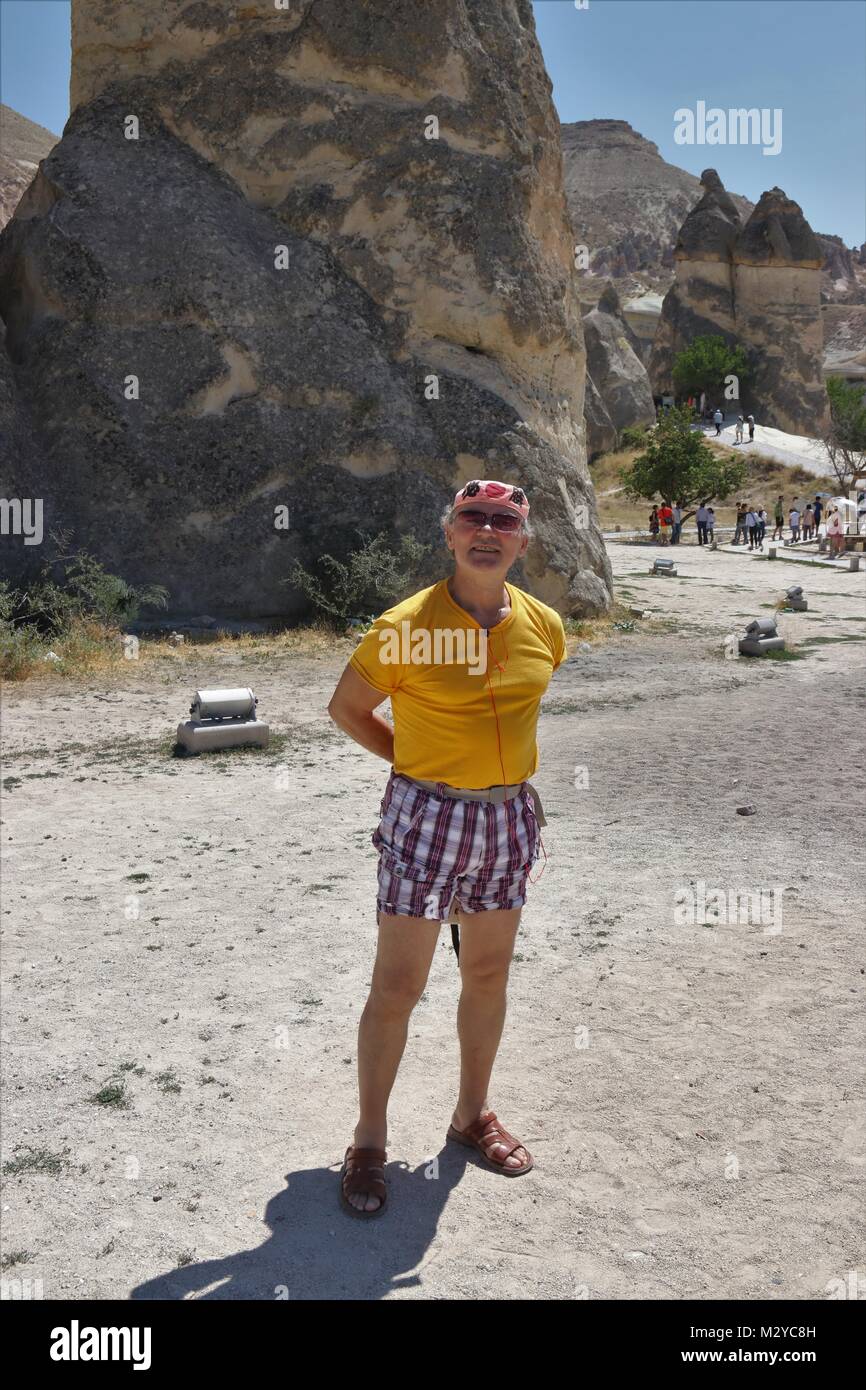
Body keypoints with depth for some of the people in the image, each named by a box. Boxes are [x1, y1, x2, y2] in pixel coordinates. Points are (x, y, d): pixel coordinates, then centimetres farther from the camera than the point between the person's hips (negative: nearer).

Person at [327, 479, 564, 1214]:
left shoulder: (544, 626, 0)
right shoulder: (405, 626, -14)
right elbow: (346, 708, -2)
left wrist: (507, 772, 11)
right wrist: (417, 762, -2)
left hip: (509, 816, 5)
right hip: (427, 816, -5)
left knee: (488, 973, 16)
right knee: (397, 985, 1)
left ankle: (474, 1113, 37)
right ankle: (370, 1140, 20)